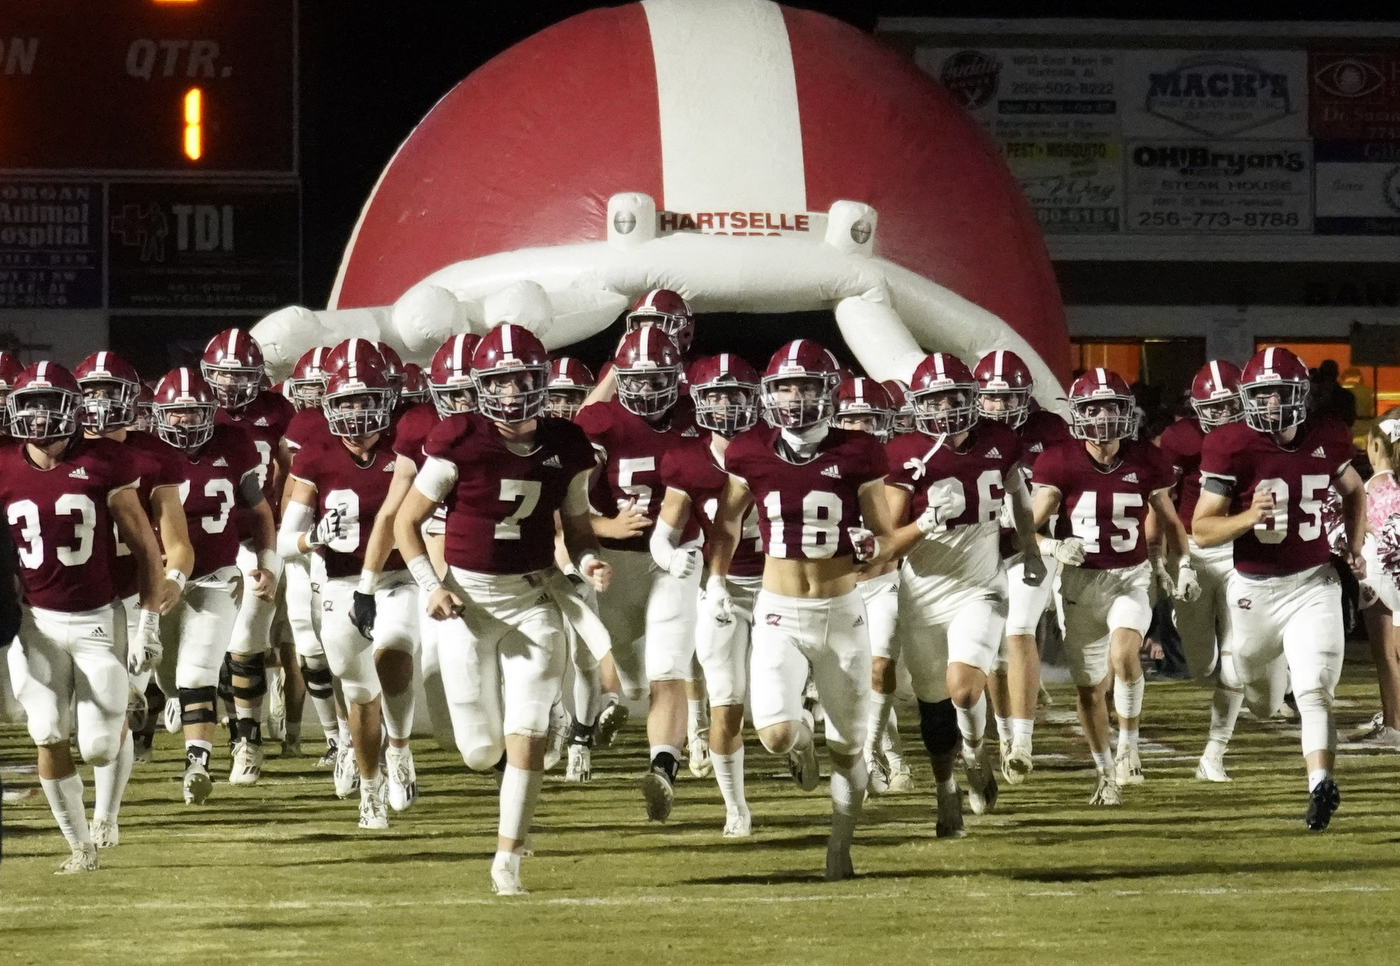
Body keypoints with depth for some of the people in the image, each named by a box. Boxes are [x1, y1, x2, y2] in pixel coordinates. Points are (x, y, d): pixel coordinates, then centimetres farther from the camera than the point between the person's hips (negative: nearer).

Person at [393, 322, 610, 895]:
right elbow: (407, 523, -3)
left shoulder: (566, 448, -2)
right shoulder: (460, 442, -11)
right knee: (482, 753, 4)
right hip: (469, 596, -1)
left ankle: (507, 863, 0)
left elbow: (577, 526, 12)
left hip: (535, 596, 1)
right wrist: (431, 587, -15)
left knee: (527, 738, -9)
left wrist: (589, 562, -10)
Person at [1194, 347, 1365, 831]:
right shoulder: (1233, 447, -14)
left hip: (1313, 585, 0)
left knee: (1314, 693, -17)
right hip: (1254, 587, 0)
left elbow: (1353, 490, 19)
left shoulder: (1327, 439, -4)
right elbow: (1202, 529, -13)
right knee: (1260, 705, 19)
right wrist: (1248, 517, -31)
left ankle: (1320, 785, -21)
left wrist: (1354, 547, 6)